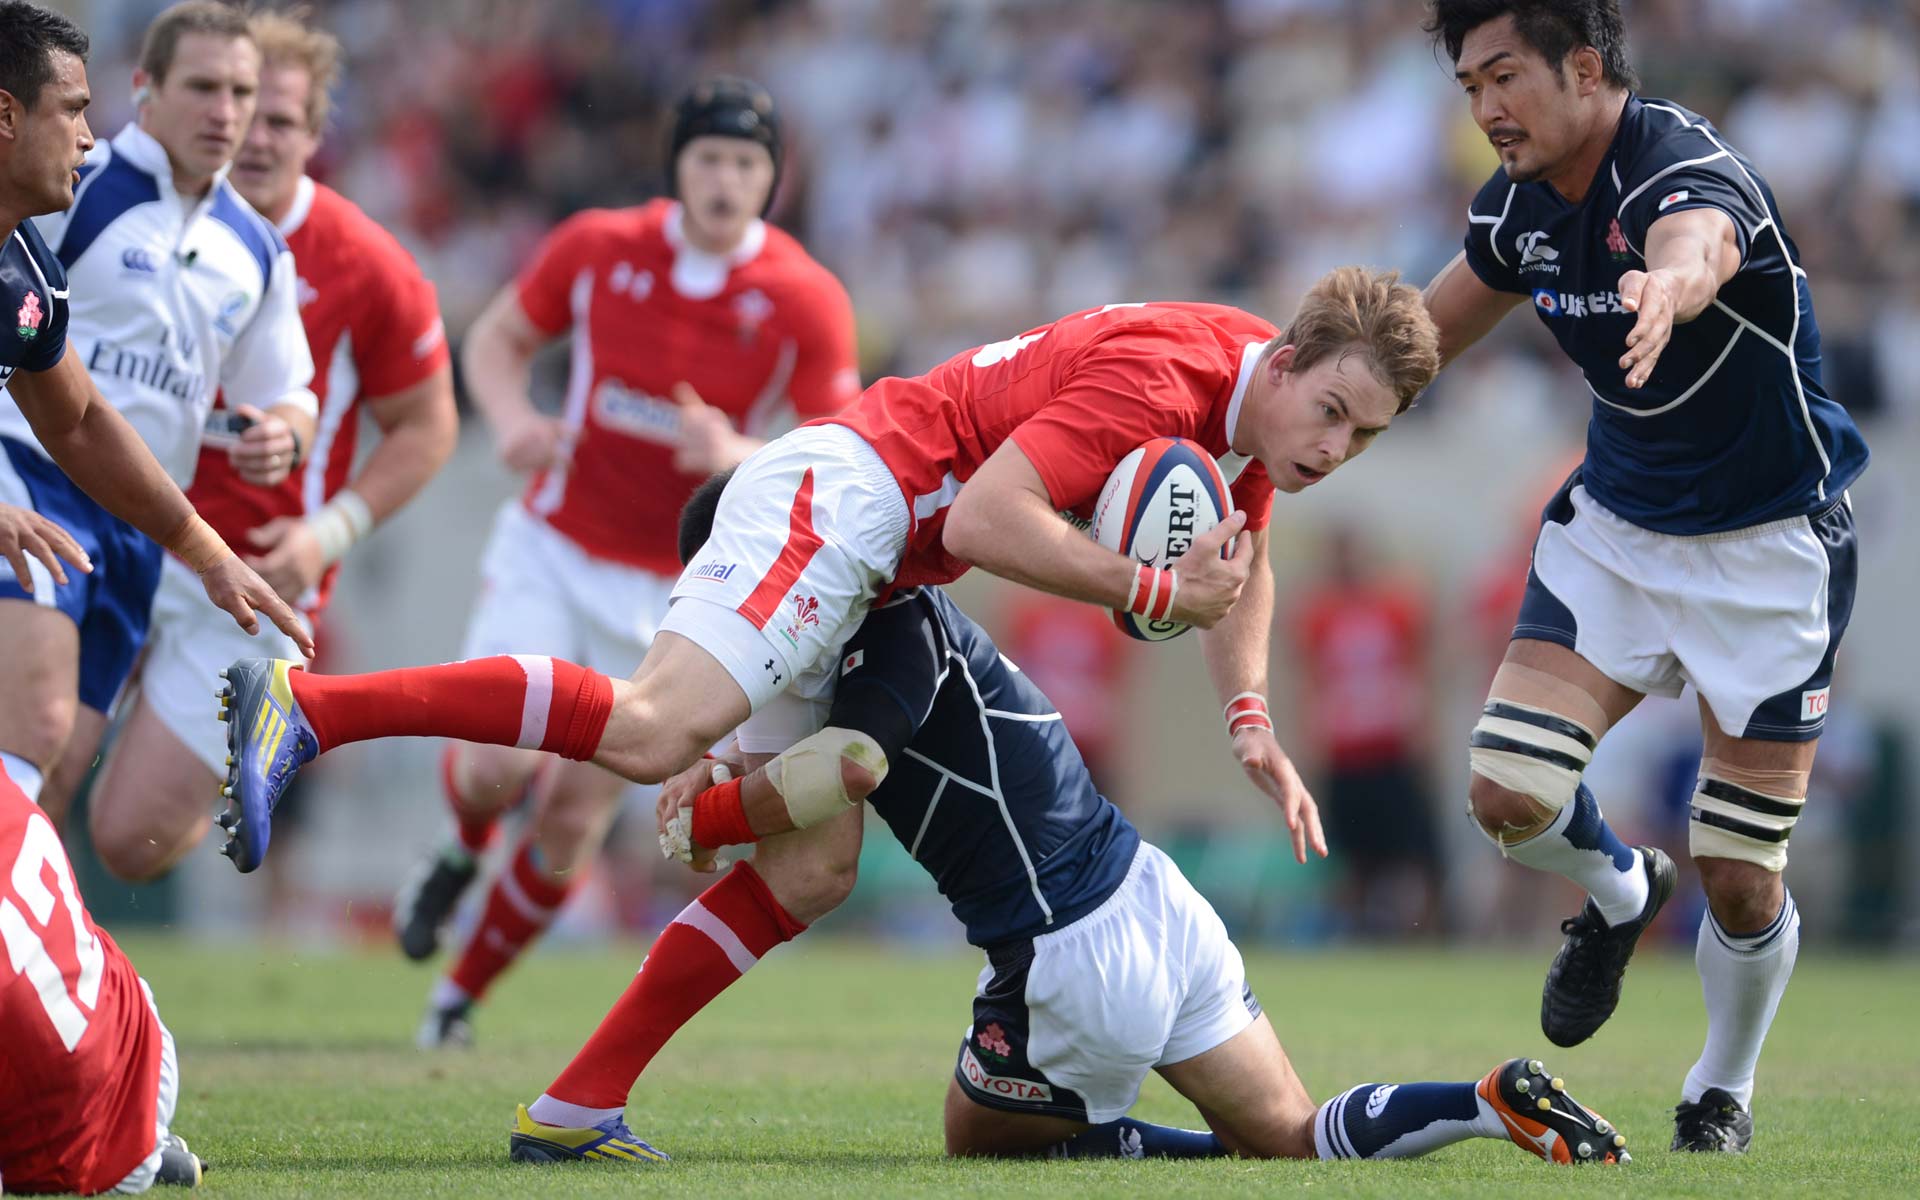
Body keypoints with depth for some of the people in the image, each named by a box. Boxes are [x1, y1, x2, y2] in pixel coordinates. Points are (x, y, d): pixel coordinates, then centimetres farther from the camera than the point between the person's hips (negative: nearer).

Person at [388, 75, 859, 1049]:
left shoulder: (807, 303, -11)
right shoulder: (598, 248, -7)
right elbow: (496, 338, 8)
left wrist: (738, 457, -30)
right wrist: (512, 418, -14)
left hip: (674, 593, 0)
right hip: (554, 553, 0)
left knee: (574, 818, -2)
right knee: (499, 763, -19)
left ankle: (461, 996, 20)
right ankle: (463, 851, 20)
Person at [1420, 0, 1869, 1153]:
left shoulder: (1687, 171, -28)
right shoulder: (1520, 205, -5)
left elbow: (1695, 251, -54)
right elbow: (1423, 335, 14)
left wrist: (1671, 288, -77)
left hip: (1768, 548, -5)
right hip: (1615, 526, 5)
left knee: (1743, 886, -2)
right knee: (1509, 792, -14)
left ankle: (1723, 1093, 27)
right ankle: (1620, 891, 21)